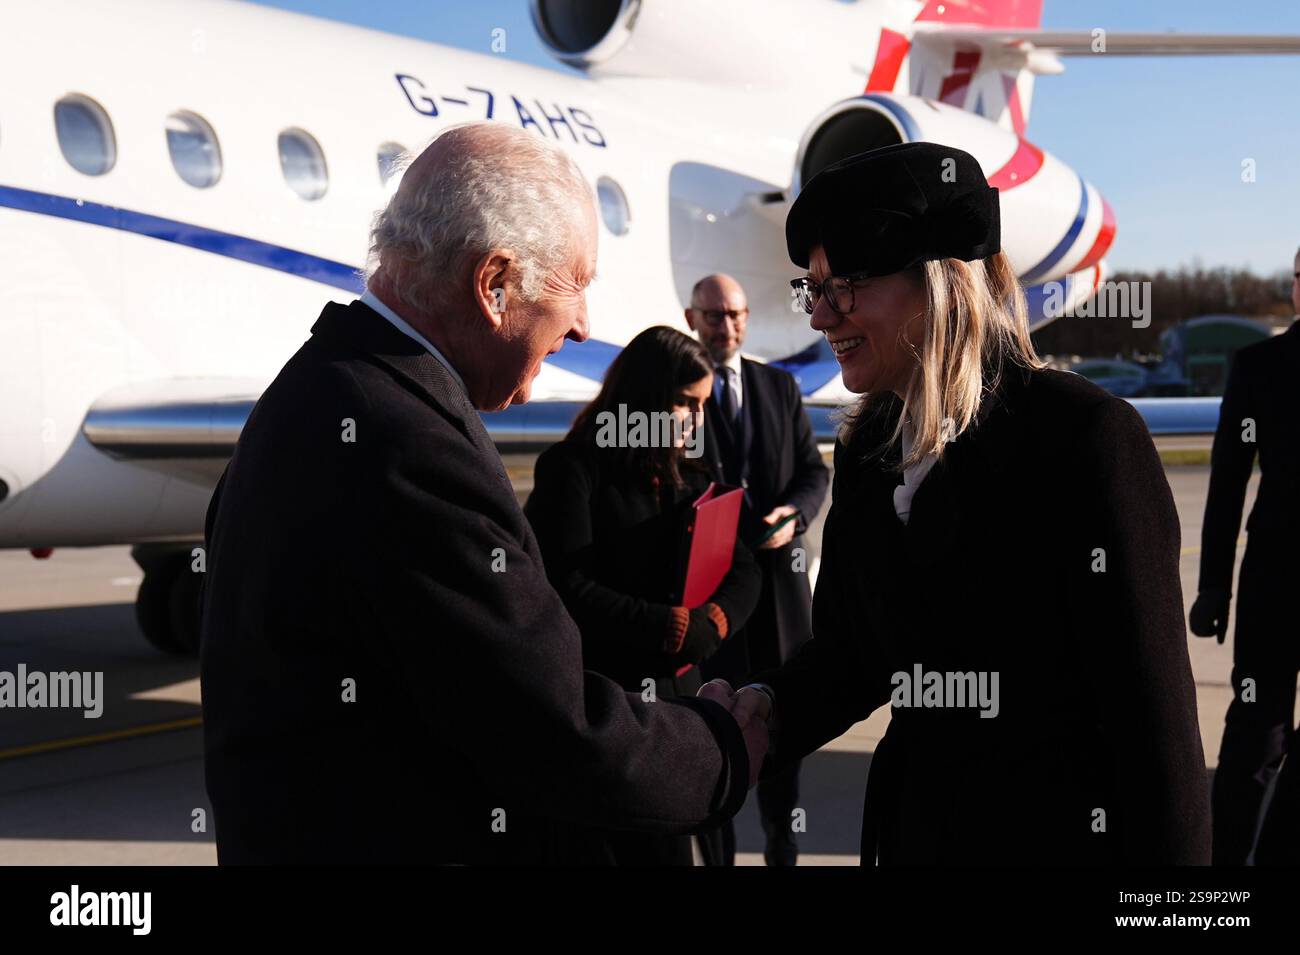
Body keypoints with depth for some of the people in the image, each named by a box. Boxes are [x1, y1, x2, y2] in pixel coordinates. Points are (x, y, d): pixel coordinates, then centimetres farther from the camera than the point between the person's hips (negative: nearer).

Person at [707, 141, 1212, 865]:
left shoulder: (1084, 437, -18)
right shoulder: (867, 451, 5)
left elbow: (1153, 710, -18)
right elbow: (848, 653, 9)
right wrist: (766, 711, -12)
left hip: (1066, 831, -7)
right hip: (913, 827, 7)